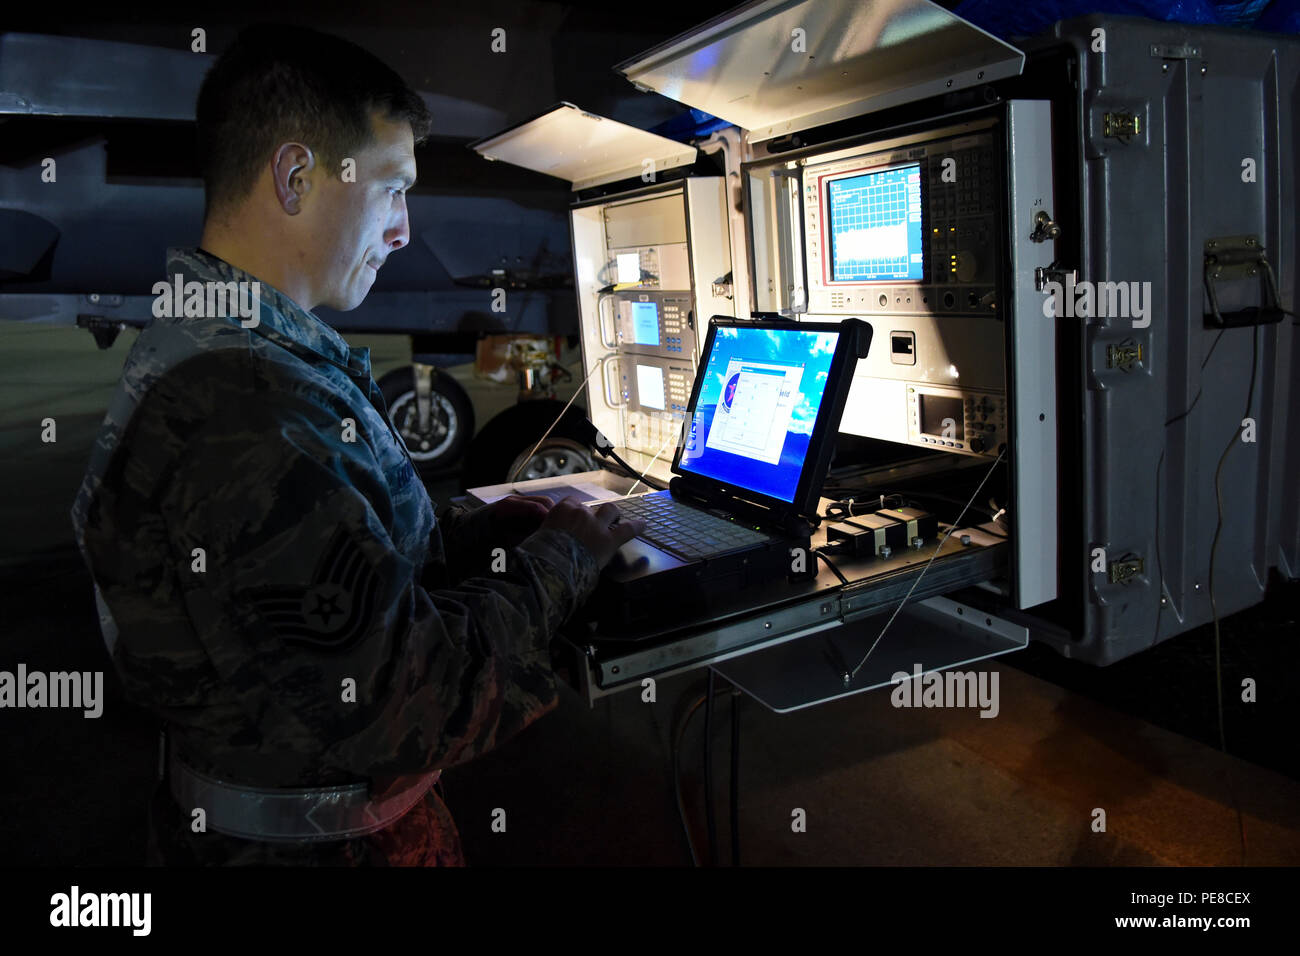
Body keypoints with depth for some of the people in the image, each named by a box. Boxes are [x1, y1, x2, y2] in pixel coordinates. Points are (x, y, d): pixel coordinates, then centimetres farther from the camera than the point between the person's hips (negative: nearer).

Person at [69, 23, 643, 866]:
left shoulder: (203, 349, 4)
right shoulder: (242, 409, -29)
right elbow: (403, 707, -28)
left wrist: (497, 525, -3)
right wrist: (561, 558, -15)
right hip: (324, 839, -9)